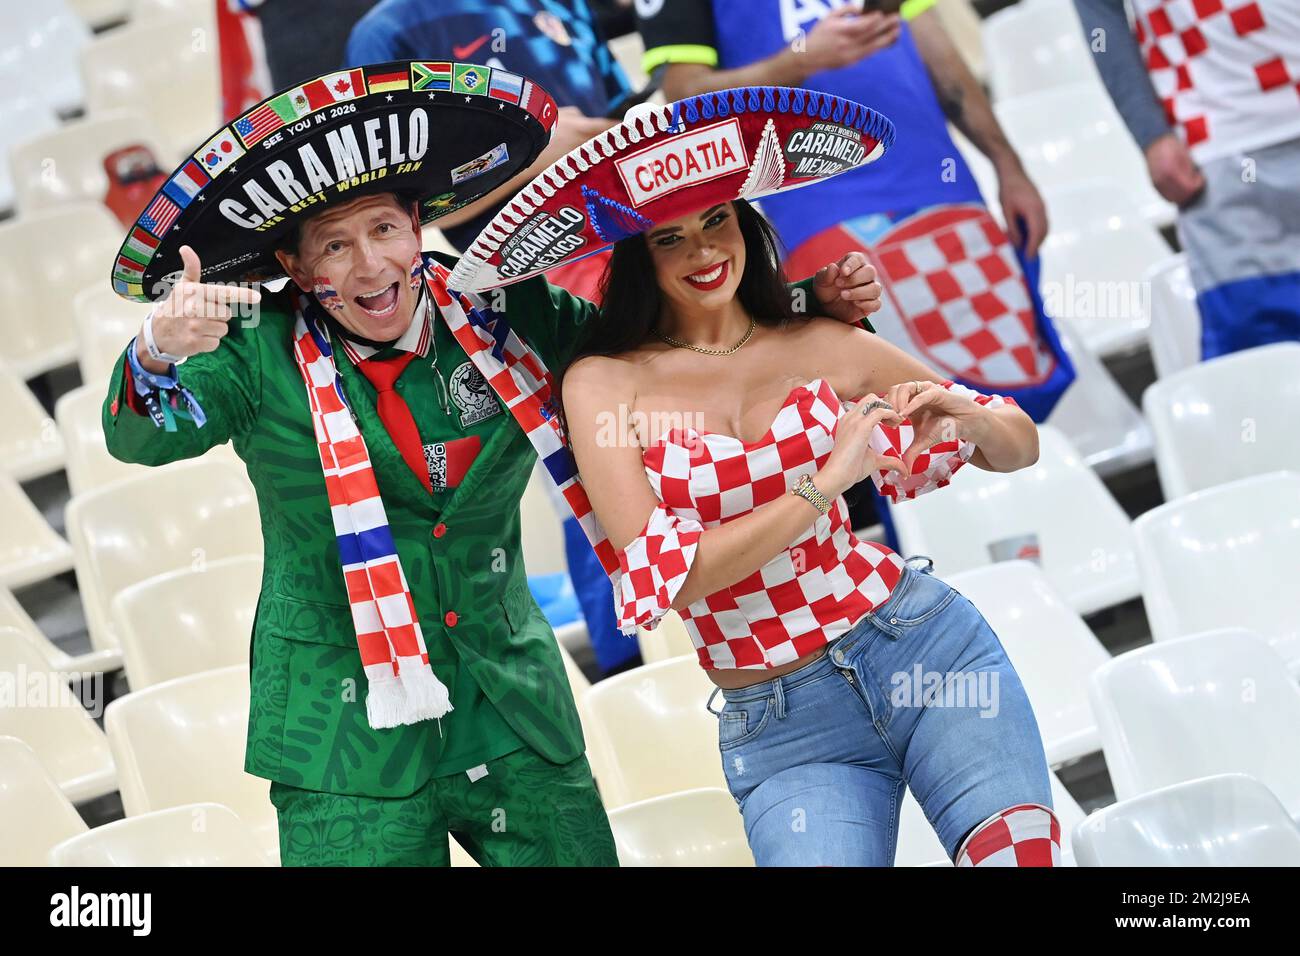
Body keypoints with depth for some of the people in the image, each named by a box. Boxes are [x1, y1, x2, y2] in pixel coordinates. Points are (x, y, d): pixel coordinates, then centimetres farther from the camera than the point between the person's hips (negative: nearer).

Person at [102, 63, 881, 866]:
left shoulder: (503, 315, 0)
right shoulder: (261, 353, -7)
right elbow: (145, 435, -21)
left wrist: (812, 303, 1)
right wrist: (160, 352, -43)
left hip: (516, 717, 3)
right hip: (349, 736, -3)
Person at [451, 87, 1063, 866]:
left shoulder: (824, 346, 3)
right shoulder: (604, 384, -2)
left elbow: (1022, 446, 12)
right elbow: (660, 577, -11)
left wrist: (960, 415, -11)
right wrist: (823, 485, -17)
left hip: (924, 645, 1)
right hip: (783, 732, -1)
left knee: (1018, 850, -17)